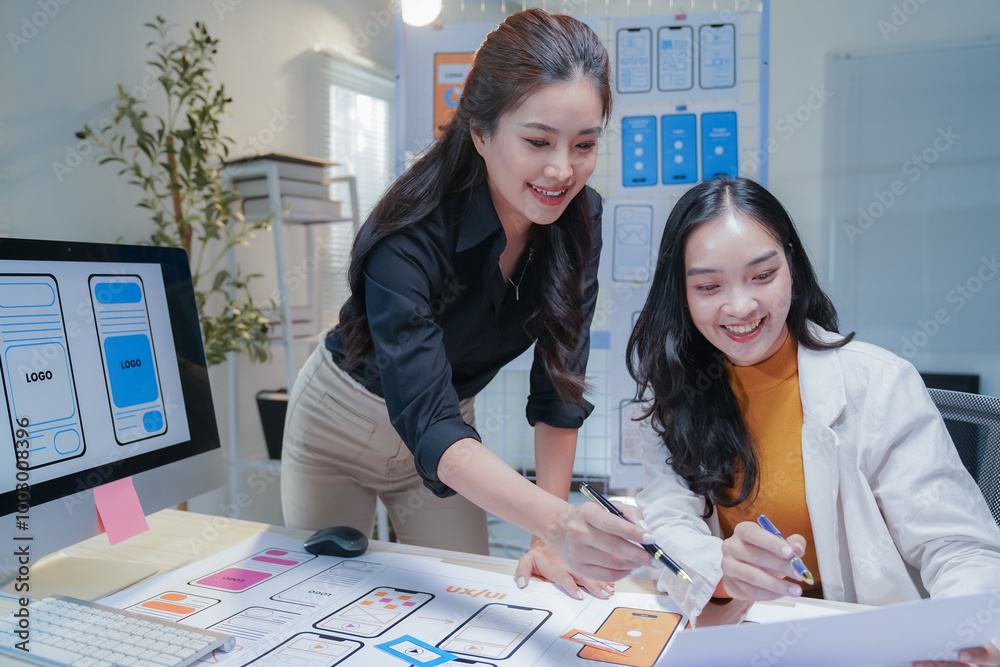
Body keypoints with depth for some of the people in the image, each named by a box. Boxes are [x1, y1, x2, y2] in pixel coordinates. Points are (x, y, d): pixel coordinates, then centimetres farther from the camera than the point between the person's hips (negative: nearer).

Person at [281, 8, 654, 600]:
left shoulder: (579, 219, -19)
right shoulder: (410, 239, -35)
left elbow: (559, 388, -16)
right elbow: (427, 424, -42)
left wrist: (550, 540, -19)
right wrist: (557, 522, -58)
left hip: (452, 423, 4)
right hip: (343, 423, -3)